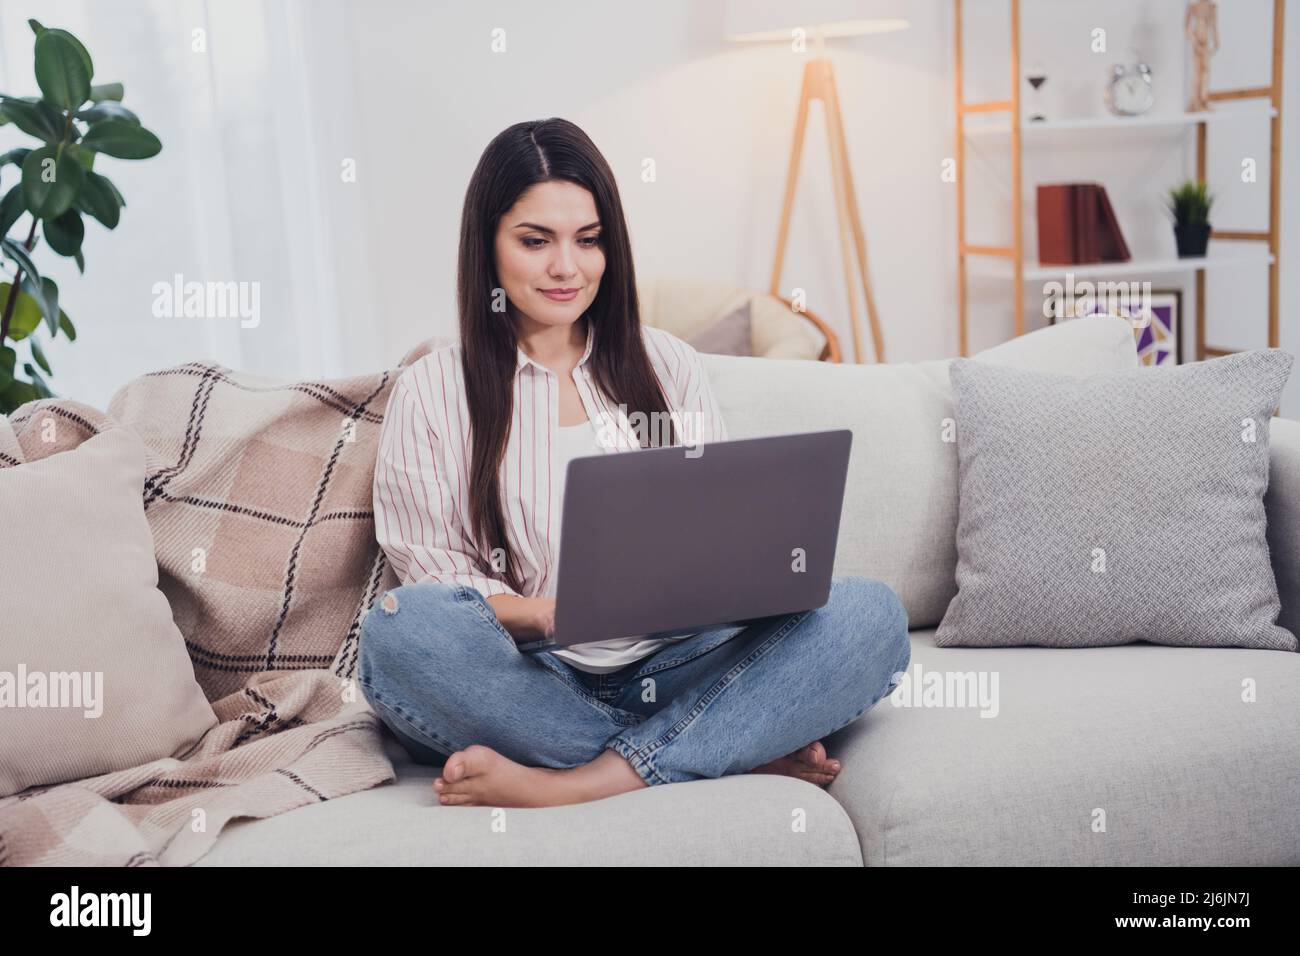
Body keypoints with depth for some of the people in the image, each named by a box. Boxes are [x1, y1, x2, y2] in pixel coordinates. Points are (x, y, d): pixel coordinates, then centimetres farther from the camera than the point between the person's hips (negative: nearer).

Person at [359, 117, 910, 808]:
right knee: (398, 629, -33)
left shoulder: (667, 365, 14)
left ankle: (570, 785, -28)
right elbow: (432, 578, 0)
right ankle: (741, 751, -23)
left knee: (871, 613, -21)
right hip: (530, 684, -2)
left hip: (674, 669, 2)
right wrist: (549, 614, -20)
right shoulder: (431, 393, 5)